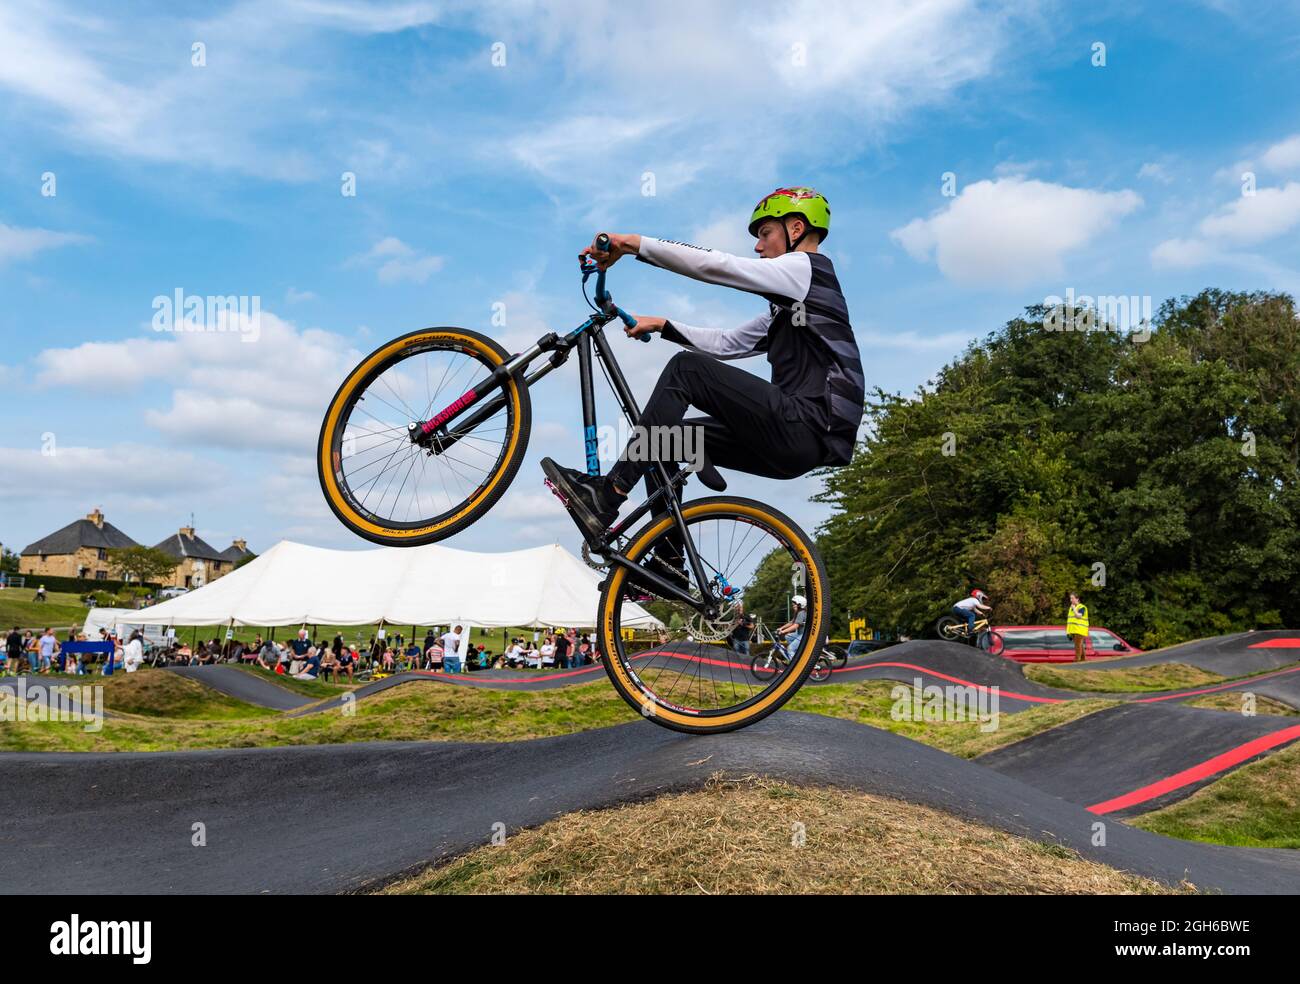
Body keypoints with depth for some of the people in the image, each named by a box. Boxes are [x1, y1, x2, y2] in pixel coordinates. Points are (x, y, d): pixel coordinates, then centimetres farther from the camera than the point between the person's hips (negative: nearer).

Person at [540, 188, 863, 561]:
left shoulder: (804, 268, 0)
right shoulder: (791, 305, 29)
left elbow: (714, 265, -12)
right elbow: (727, 343, 27)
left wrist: (633, 243, -13)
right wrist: (661, 325, 19)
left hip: (806, 427, -10)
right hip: (803, 444, 10)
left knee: (686, 367, -16)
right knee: (666, 436, 11)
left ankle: (607, 496, -22)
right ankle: (669, 564, 8)